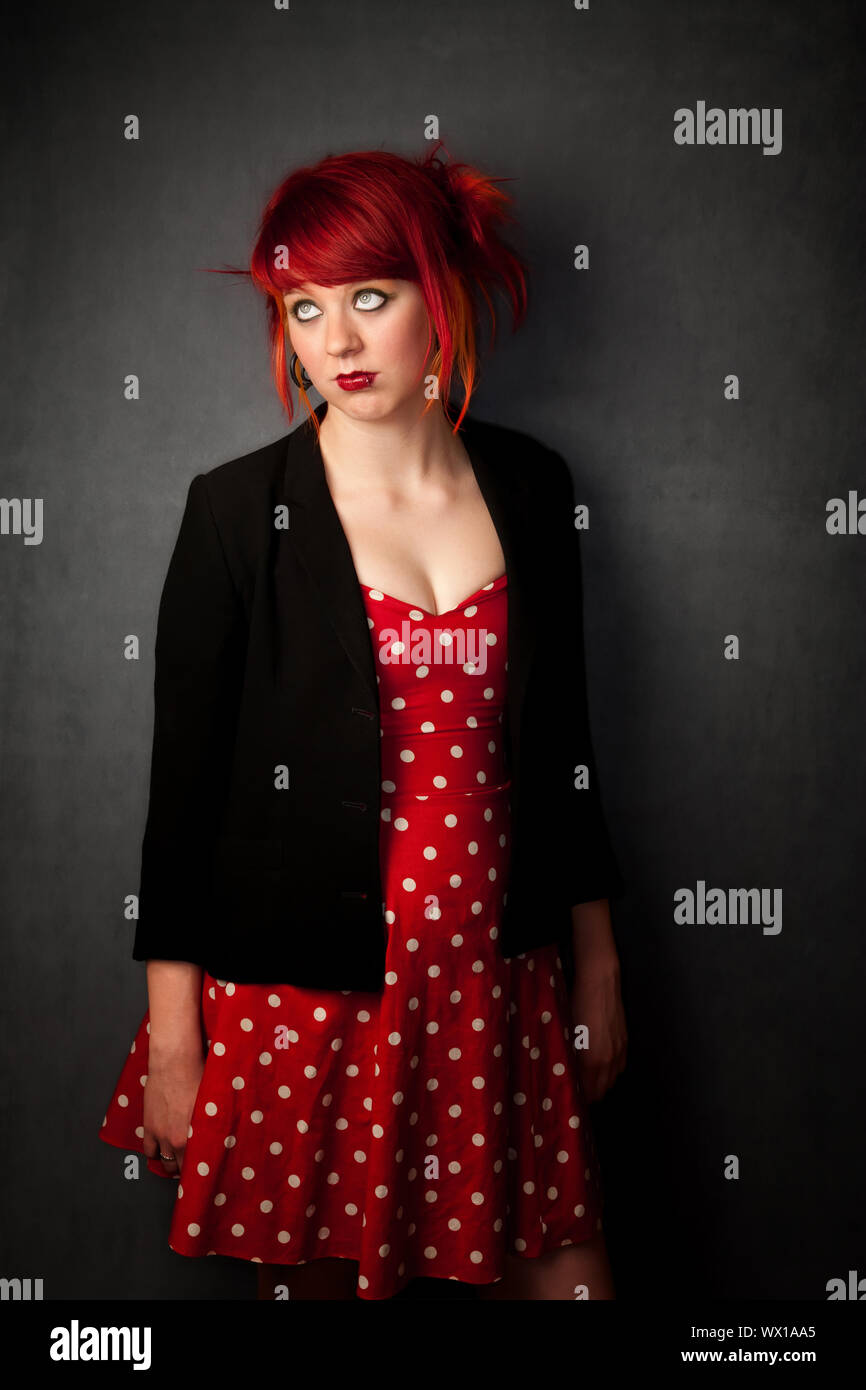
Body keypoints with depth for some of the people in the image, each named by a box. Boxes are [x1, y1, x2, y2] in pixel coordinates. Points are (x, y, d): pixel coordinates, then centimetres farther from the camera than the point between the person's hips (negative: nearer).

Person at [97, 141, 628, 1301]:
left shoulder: (529, 486, 2)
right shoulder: (239, 511, -7)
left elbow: (561, 741, 9)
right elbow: (184, 779, -5)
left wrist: (597, 964, 12)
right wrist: (173, 1041, -5)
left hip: (493, 985, 3)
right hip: (296, 999, -2)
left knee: (562, 1272, 10)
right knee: (313, 1275, 13)